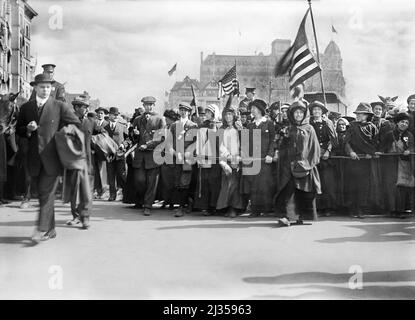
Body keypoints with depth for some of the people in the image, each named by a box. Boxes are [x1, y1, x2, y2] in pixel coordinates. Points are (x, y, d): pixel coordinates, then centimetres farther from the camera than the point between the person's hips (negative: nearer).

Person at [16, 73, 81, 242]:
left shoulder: (60, 106, 0)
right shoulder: (26, 108, 11)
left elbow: (77, 125, 4)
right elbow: (18, 130, 16)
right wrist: (28, 129, -4)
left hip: (52, 157, -4)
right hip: (35, 158, 4)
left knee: (47, 192, -11)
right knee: (43, 193, 9)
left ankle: (42, 229, -10)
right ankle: (50, 230, 18)